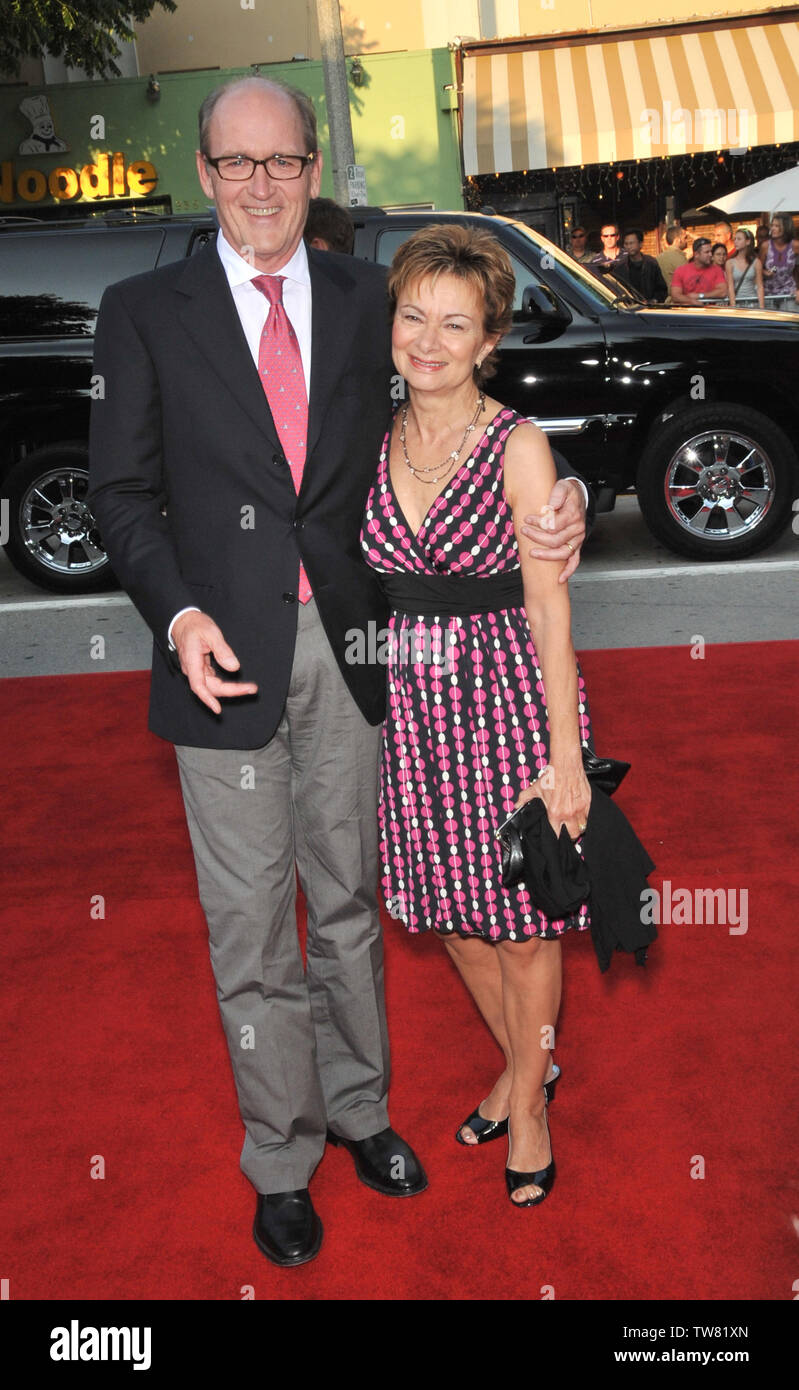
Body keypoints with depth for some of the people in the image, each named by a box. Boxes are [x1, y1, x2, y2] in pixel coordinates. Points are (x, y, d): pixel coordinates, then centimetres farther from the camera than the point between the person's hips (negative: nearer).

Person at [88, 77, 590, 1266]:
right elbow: (123, 490, 0)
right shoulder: (146, 312, -1)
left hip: (347, 648, 3)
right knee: (252, 921, 8)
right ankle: (281, 1159, 29)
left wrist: (550, 511, -10)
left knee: (346, 895, 17)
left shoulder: (366, 299, 5)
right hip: (227, 653, -2)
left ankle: (358, 1107, 38)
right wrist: (179, 613, -17)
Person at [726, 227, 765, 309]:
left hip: (752, 302, 0)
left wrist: (762, 307, -9)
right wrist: (733, 306, -13)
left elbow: (760, 286, 1)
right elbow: (730, 287, -2)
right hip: (737, 302, 0)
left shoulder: (756, 262, 4)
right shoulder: (730, 263, 4)